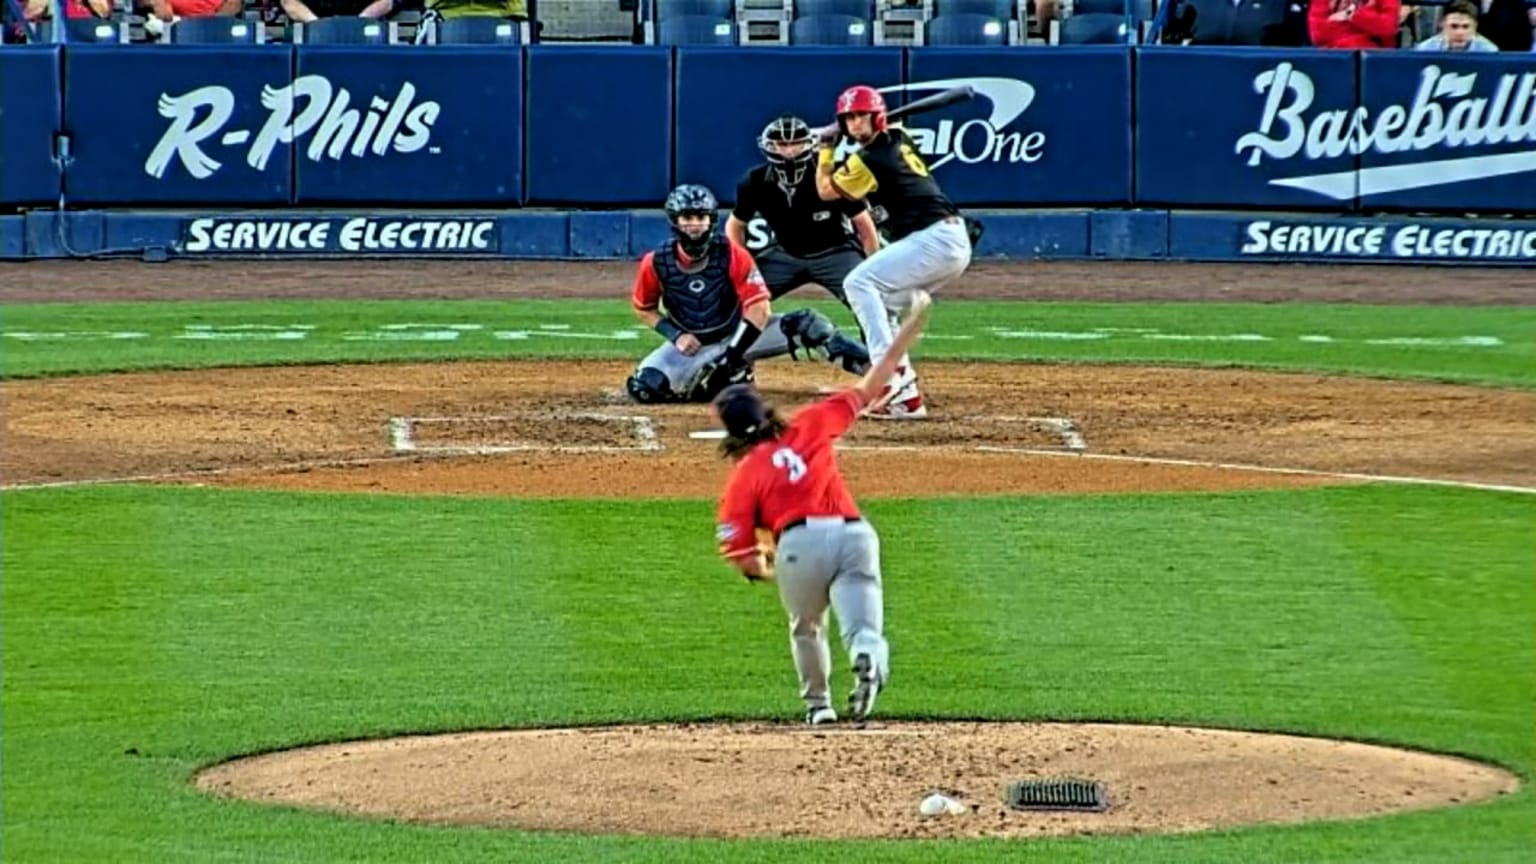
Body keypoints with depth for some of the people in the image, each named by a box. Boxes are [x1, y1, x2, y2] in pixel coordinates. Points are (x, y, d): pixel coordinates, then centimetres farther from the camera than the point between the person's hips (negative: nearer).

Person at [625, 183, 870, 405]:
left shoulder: (732, 255, -19)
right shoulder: (657, 263, -15)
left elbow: (758, 309, -20)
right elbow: (643, 308, 2)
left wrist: (731, 356, -26)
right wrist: (675, 335, -14)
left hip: (737, 334, -1)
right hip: (692, 344, 1)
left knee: (805, 324, -23)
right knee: (644, 387, -24)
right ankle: (714, 385, -2)